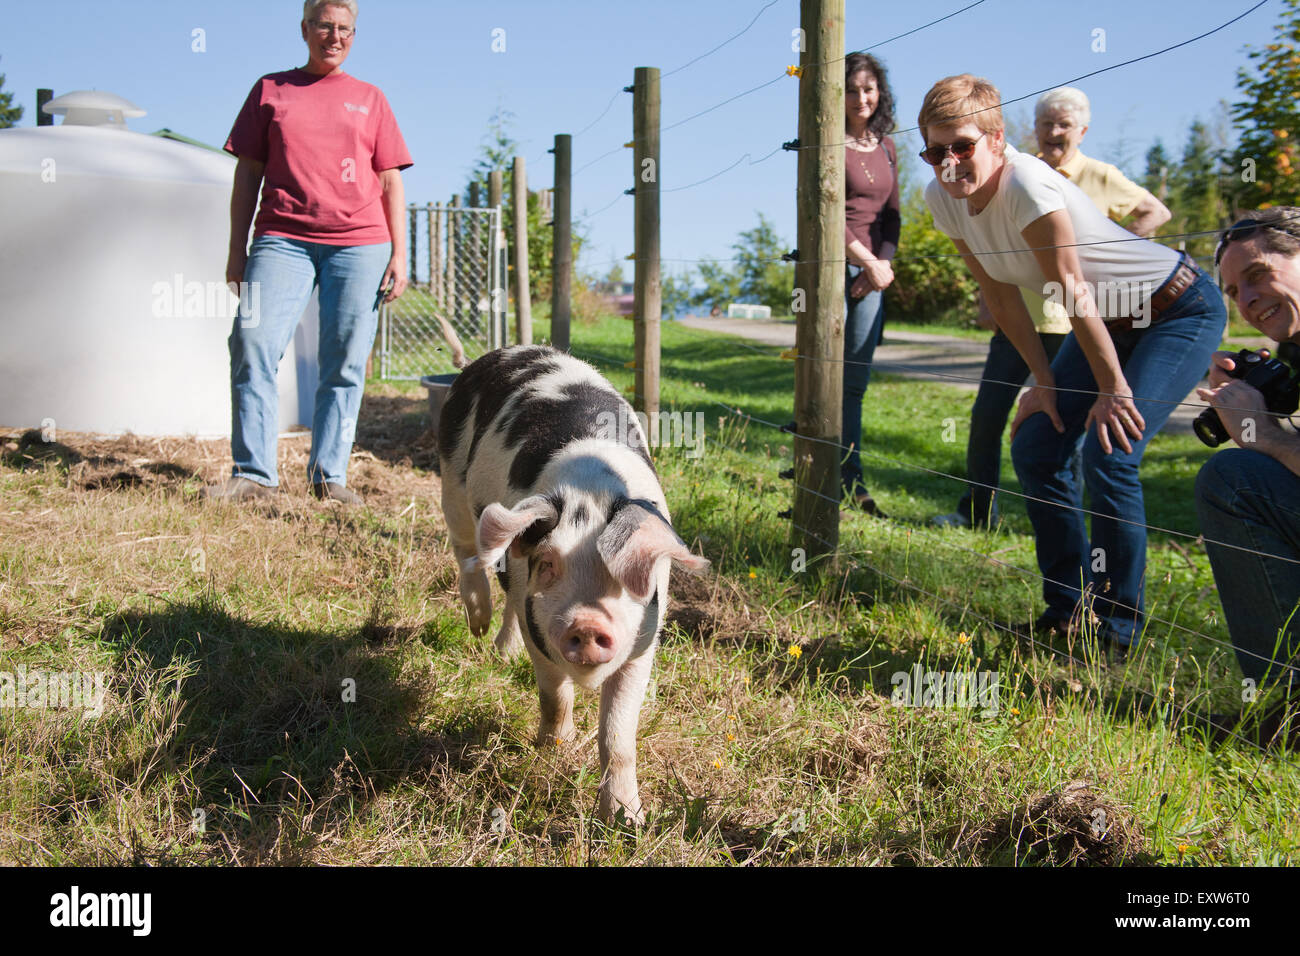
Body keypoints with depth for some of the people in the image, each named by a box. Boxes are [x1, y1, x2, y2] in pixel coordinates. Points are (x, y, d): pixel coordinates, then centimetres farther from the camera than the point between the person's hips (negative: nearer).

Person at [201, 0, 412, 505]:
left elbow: (391, 182, 13)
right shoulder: (270, 90, 15)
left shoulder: (369, 99, 16)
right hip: (282, 240, 0)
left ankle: (329, 475, 3)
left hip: (360, 242, 0)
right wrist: (236, 250, 7)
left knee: (345, 364, -3)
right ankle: (253, 473, -8)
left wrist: (399, 255, 4)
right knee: (253, 343, -14)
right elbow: (248, 172, 13)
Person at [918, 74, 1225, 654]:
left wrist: (1113, 390, -18)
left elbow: (1073, 291, -26)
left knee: (1109, 453, -20)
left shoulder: (1028, 187, -32)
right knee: (1034, 447, 0)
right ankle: (1068, 608, 13)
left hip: (1179, 309, -8)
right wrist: (1044, 382, 1)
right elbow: (999, 294, 1)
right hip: (1107, 321, 8)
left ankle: (1118, 626, -6)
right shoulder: (943, 198, -8)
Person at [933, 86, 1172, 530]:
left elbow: (1156, 212, 10)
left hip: (1070, 323, -3)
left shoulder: (1101, 178, 0)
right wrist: (987, 300, 8)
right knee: (987, 414, 1)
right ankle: (977, 509, 13)